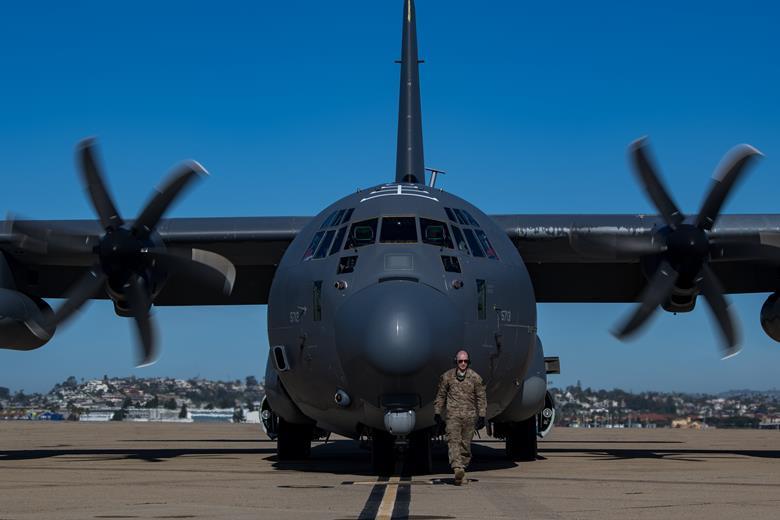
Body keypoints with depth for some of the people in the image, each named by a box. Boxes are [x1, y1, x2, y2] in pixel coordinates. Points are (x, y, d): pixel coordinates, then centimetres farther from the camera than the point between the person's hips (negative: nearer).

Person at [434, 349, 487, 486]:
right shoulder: (447, 376, 7)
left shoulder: (475, 377, 7)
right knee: (453, 441, -17)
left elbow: (481, 398, 9)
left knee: (466, 444, 3)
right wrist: (437, 413, 9)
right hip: (453, 414, -1)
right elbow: (440, 396, 14)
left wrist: (481, 416, 3)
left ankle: (462, 470, 12)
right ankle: (457, 468, -29)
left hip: (470, 416, 1)